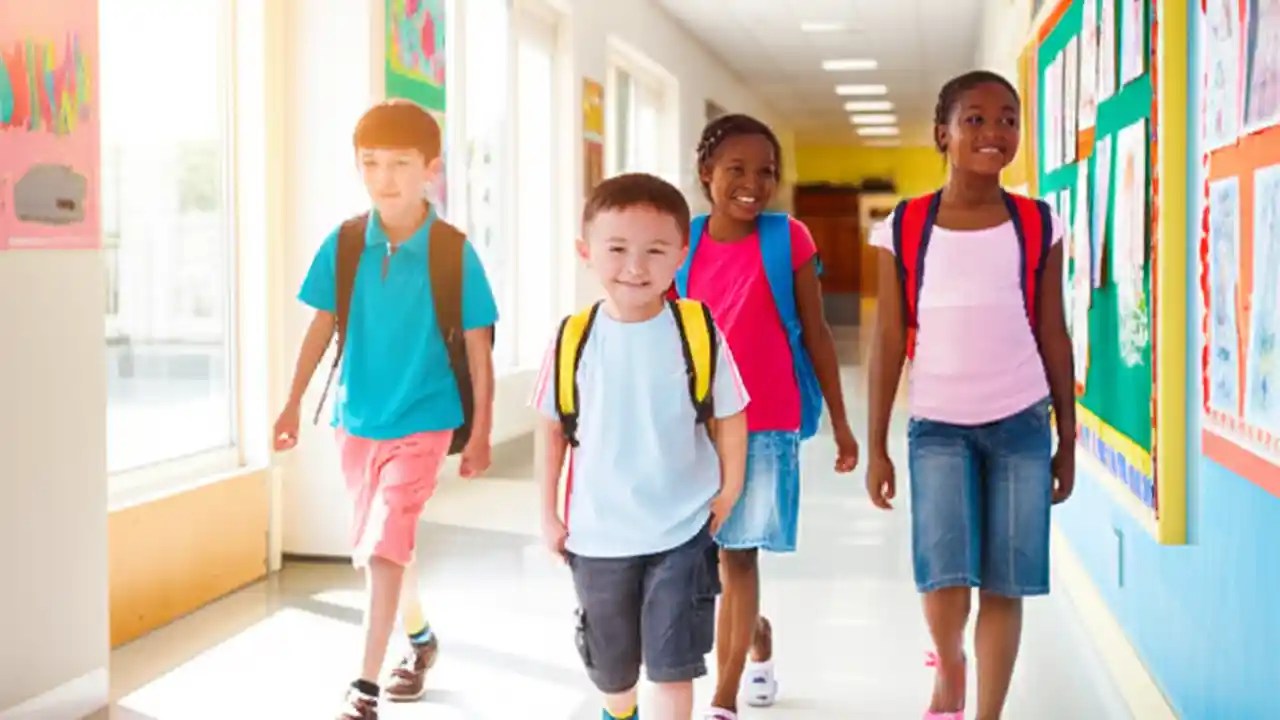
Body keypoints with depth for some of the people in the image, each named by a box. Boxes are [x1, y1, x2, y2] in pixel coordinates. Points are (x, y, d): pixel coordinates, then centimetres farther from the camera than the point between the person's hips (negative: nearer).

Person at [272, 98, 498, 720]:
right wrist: (294, 404, 5)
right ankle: (419, 637, 40)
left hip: (422, 421, -4)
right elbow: (323, 326, 5)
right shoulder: (344, 244, -4)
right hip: (357, 419, 5)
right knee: (373, 549, 17)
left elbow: (477, 347, -7)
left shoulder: (453, 251, -12)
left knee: (382, 550, -12)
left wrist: (481, 432, -5)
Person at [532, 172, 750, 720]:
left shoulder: (697, 331, -15)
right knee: (610, 665, 23)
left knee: (672, 666, -1)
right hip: (597, 534, 3)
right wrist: (548, 512, 5)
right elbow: (554, 427, 2)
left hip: (681, 531, -3)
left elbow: (729, 418, -2)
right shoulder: (574, 339, -11)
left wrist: (728, 492, -4)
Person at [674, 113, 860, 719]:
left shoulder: (788, 240, -4)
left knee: (738, 556, -1)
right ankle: (759, 638, 41)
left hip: (767, 424, -3)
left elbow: (816, 336, 1)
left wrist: (841, 424, 3)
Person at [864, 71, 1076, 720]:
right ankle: (948, 668, 26)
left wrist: (1068, 440, 8)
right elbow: (888, 341, 1)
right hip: (937, 427, -1)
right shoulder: (904, 228, -2)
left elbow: (1053, 336, 6)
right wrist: (876, 447, 1)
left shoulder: (1038, 226, 2)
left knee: (1004, 586, 2)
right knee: (945, 579, -8)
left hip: (1021, 425, 1)